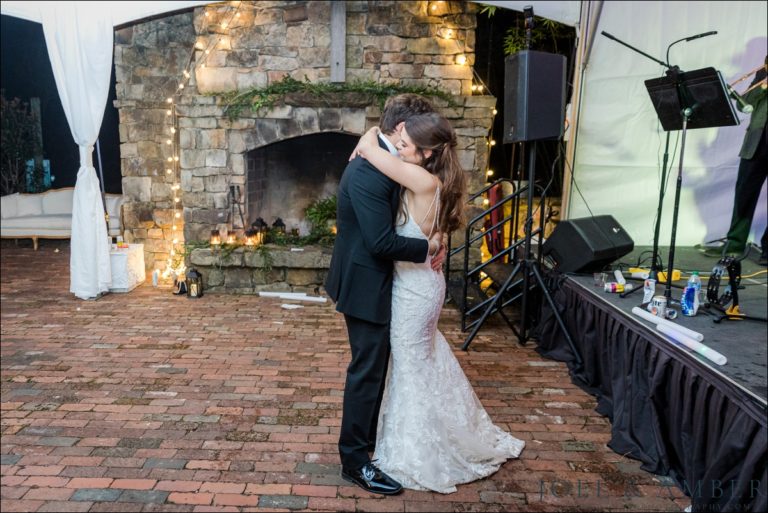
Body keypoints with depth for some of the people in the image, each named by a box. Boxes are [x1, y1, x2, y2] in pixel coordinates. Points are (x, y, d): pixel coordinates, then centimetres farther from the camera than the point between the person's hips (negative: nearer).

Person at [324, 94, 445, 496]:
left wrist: (431, 240, -3)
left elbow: (402, 216, 14)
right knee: (367, 371, 1)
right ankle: (354, 461, 17)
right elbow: (382, 241, -30)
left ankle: (367, 435, 41)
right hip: (366, 284, -10)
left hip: (372, 280, 10)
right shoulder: (368, 173, -26)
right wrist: (428, 247, -15)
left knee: (374, 365, 22)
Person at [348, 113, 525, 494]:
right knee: (425, 360, 25)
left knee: (411, 369, 8)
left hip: (415, 287, -10)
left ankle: (418, 458, 30)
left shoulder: (425, 182, -26)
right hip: (418, 283, 10)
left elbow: (368, 148, -21)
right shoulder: (430, 180, 0)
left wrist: (369, 137, -4)